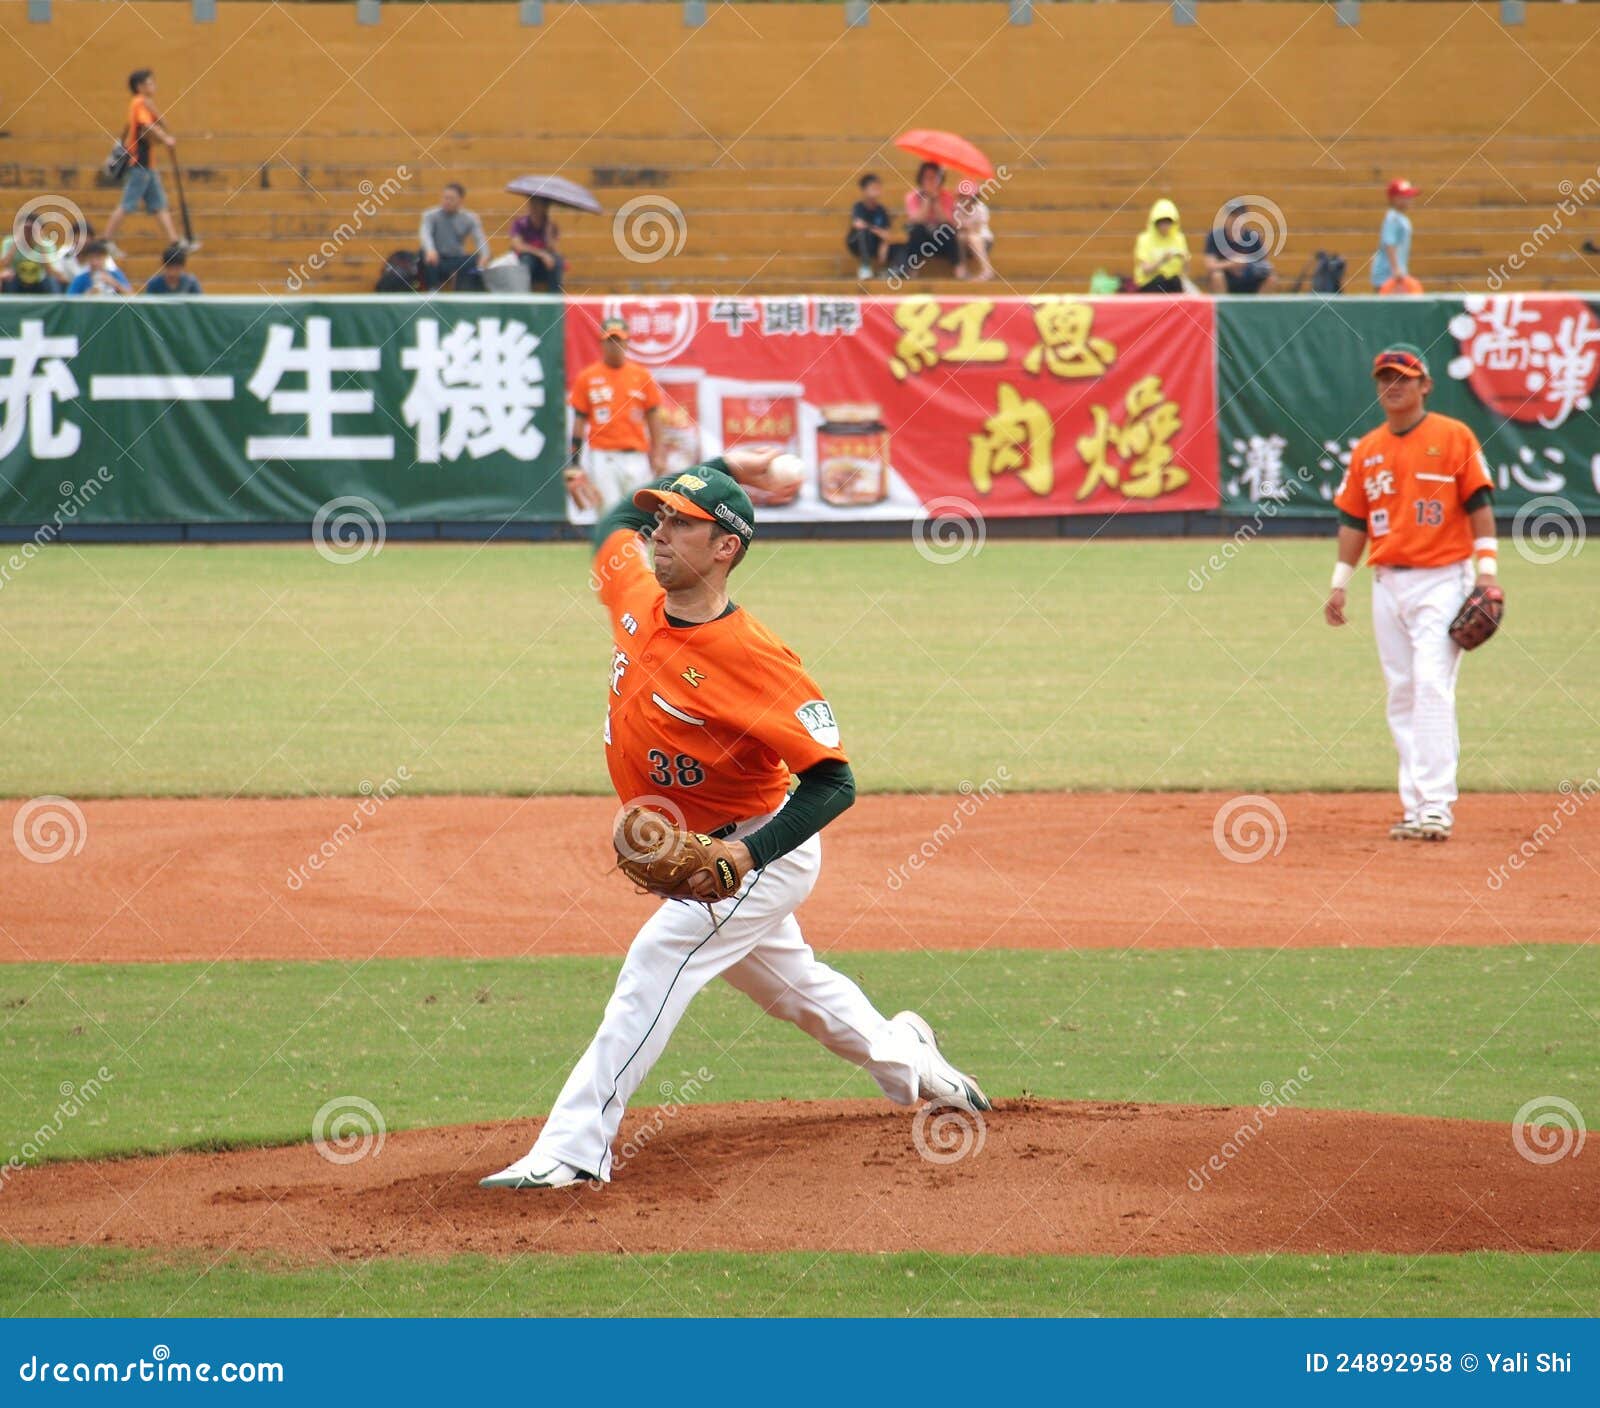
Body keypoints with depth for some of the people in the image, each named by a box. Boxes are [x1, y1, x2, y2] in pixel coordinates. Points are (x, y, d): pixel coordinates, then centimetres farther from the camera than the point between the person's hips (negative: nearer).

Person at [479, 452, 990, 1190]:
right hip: (697, 853, 9)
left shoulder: (756, 659, -29)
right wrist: (718, 470, 10)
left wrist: (749, 854, -40)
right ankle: (905, 1059, 48)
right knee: (786, 979, 25)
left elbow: (833, 782, -28)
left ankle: (574, 1148, -24)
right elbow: (615, 521, 17)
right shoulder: (636, 599, -7)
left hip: (764, 854, -9)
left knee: (655, 963, -21)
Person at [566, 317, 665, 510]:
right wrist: (573, 463, 1)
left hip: (636, 457, 1)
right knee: (608, 511, -4)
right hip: (602, 456, -1)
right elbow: (579, 420, 5)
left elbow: (653, 415, 9)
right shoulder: (587, 378, 4)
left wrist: (657, 455, 1)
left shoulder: (642, 376, 6)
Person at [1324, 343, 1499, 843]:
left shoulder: (1454, 437, -2)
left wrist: (1486, 568, -11)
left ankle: (1436, 804, -19)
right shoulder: (1367, 450, 12)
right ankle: (1414, 806, 9)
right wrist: (1340, 582, 11)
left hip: (1442, 580, -5)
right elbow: (1353, 519, 15)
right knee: (1401, 696, 5)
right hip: (1388, 584, 5)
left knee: (1433, 685, -15)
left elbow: (1479, 503, -4)